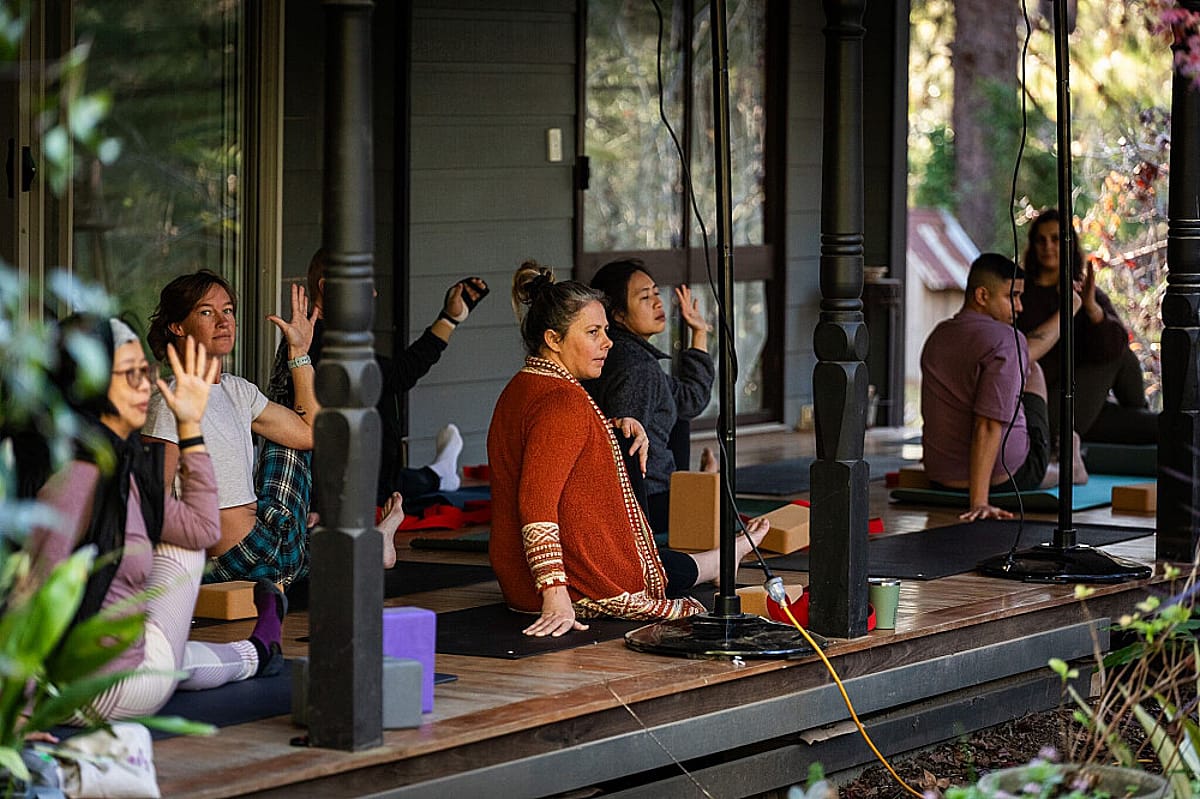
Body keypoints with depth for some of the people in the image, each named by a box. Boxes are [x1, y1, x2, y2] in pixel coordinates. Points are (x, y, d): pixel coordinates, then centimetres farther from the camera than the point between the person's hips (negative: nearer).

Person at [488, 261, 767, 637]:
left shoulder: (521, 390, 11)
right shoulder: (562, 401, -23)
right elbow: (537, 502, -32)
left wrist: (615, 425, 14)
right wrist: (556, 597, -36)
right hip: (580, 587, -9)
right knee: (680, 570, 18)